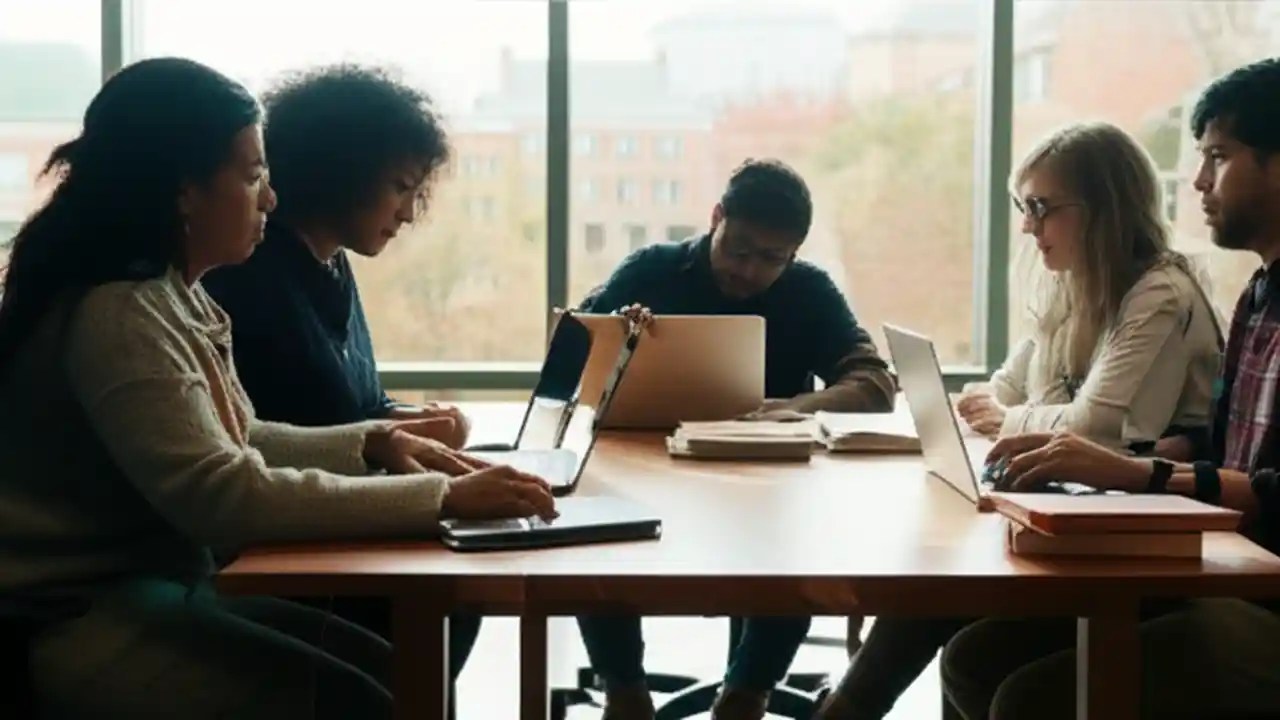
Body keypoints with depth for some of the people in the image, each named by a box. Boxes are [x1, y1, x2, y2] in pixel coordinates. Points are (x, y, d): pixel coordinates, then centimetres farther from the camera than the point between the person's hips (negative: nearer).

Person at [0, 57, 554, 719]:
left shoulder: (171, 294, 9)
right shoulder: (119, 314, -23)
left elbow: (230, 444, 16)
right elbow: (223, 495, -29)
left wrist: (373, 443, 1)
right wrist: (439, 497, -28)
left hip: (154, 585, 10)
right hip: (80, 617, -10)